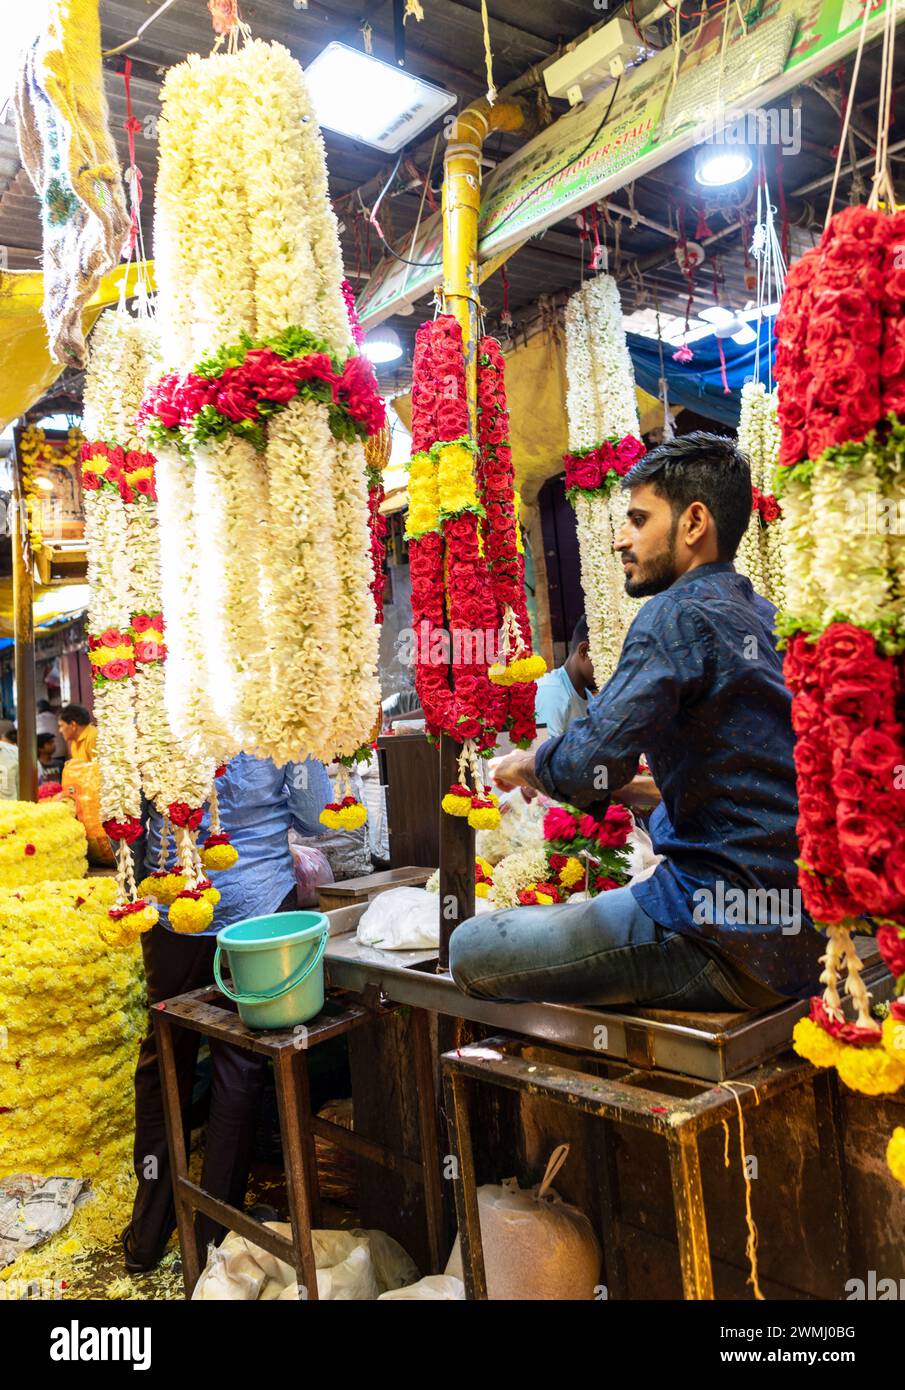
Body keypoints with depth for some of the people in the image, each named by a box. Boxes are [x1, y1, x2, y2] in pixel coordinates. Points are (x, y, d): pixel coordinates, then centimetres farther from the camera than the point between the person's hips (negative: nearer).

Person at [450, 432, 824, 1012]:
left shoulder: (678, 615, -14)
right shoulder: (759, 613, 14)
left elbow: (593, 764, -24)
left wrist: (527, 764, -3)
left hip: (728, 943, -10)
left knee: (472, 949, -10)